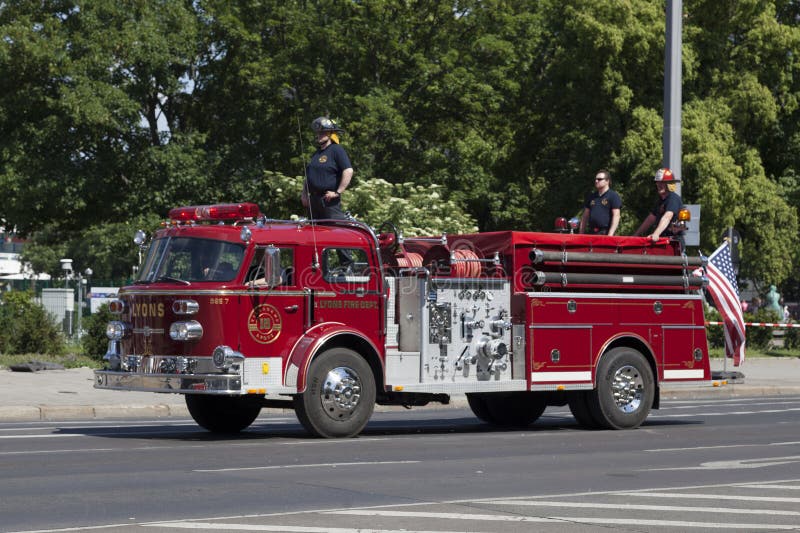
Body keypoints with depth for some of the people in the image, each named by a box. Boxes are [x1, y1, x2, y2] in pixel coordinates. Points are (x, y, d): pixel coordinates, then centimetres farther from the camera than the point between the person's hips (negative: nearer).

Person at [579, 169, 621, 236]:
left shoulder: (613, 196, -1)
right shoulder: (591, 196, 19)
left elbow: (616, 216, -8)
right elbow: (585, 216, 21)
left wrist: (610, 235, -17)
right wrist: (581, 233, 13)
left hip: (605, 233, -6)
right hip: (591, 233, 6)